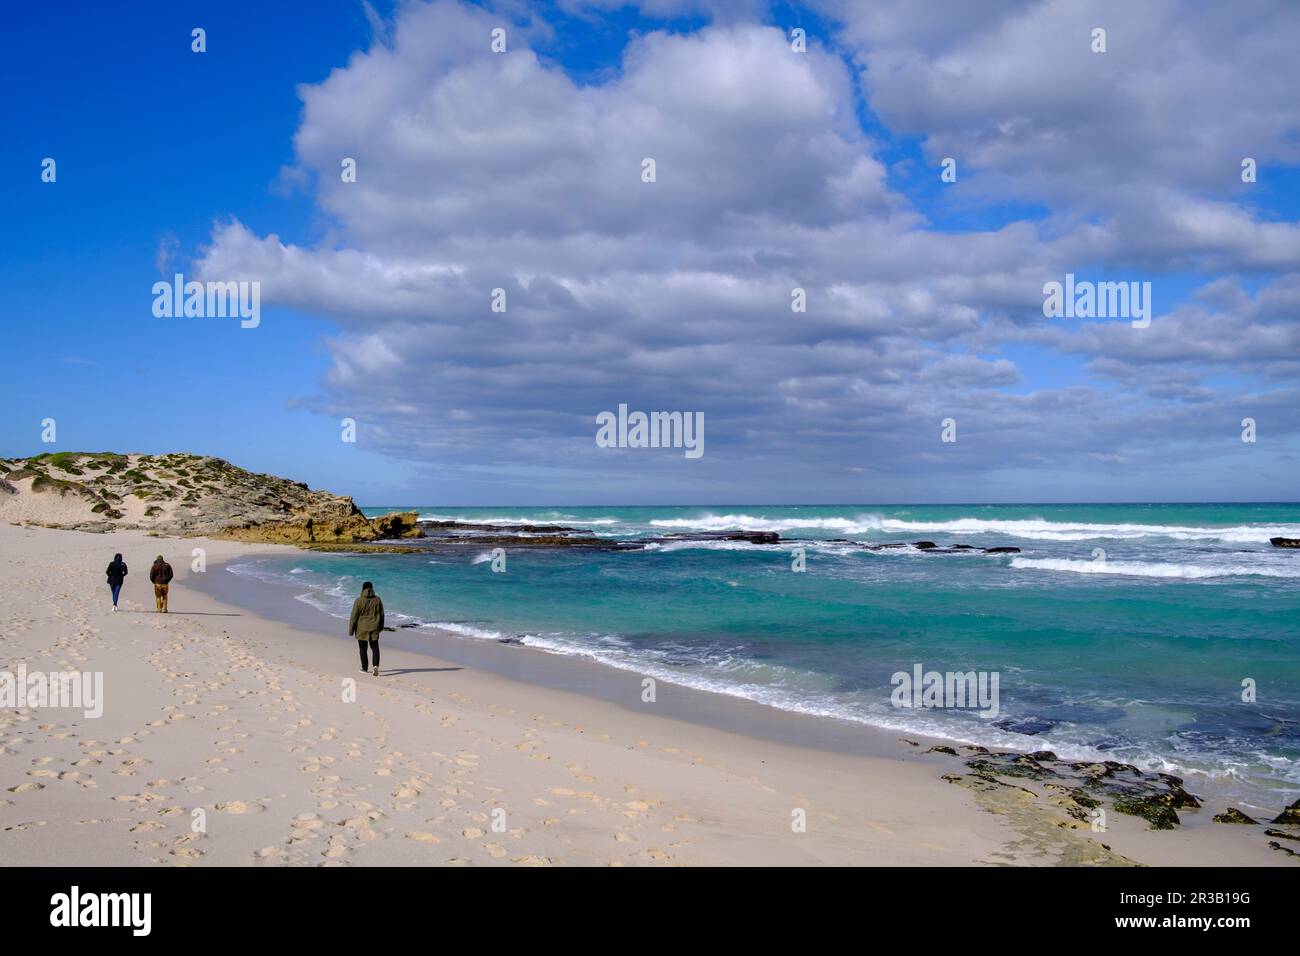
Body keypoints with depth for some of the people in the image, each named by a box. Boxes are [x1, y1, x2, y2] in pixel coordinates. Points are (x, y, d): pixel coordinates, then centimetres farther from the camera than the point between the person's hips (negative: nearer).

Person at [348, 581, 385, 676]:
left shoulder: (359, 601, -11)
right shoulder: (377, 600, -1)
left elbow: (354, 617, -8)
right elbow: (381, 614, 9)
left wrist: (351, 630, 0)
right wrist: (380, 626, 23)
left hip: (362, 629, -2)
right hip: (374, 629, 2)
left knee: (363, 649, 11)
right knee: (375, 647, 8)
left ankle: (365, 668, 21)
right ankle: (376, 666, -12)